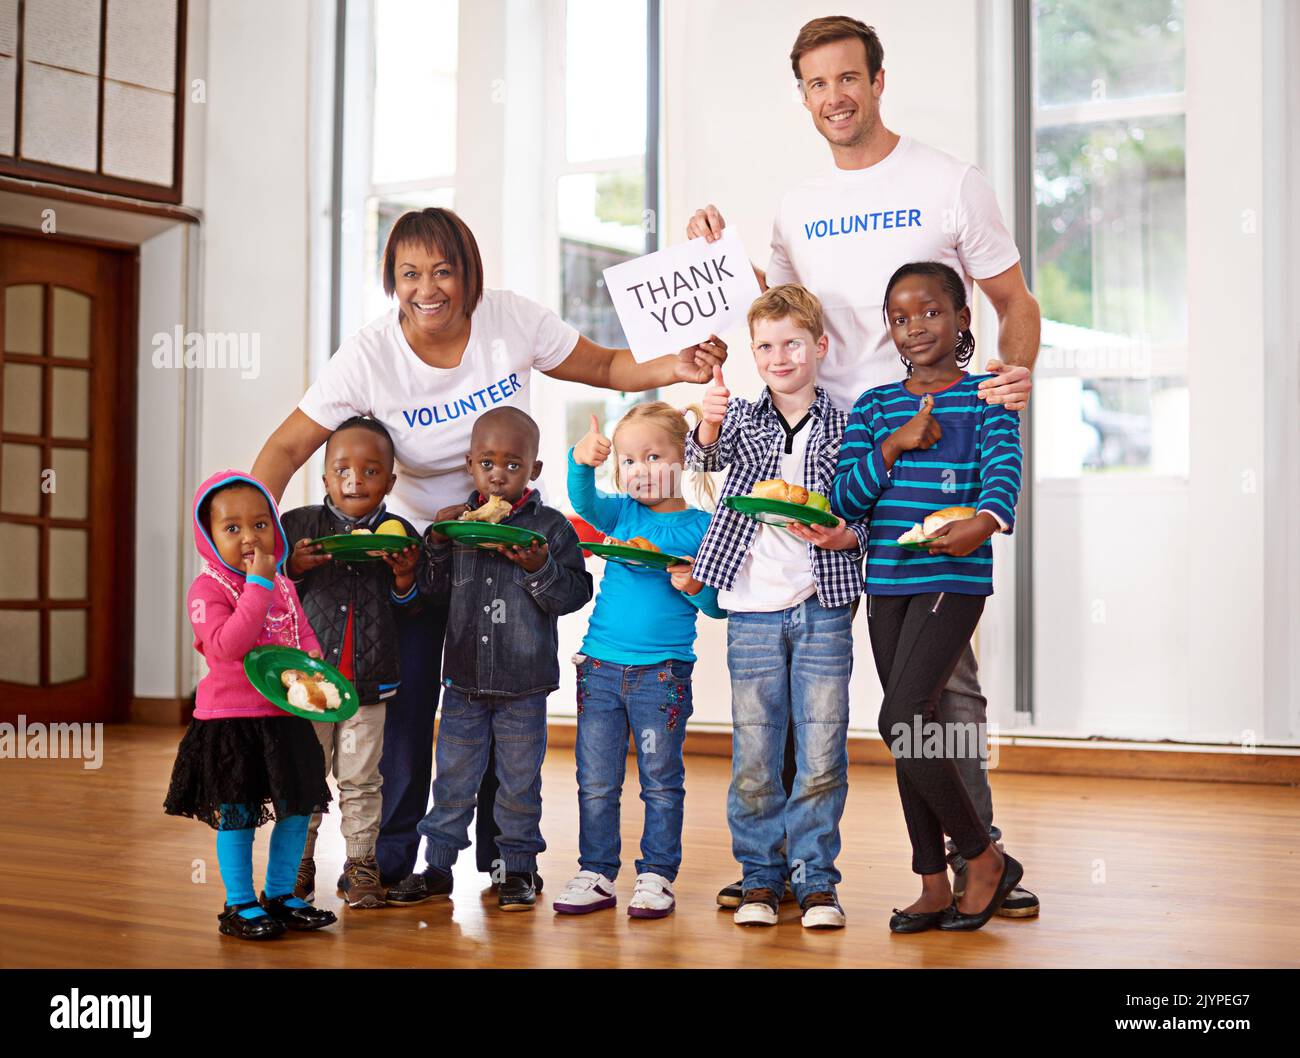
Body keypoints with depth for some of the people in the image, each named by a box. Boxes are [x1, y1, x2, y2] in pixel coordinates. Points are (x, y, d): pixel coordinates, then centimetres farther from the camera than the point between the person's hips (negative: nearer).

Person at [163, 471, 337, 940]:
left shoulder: (283, 587, 8)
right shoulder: (207, 589, -13)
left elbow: (306, 637, 14)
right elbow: (226, 645, -26)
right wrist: (258, 585, -26)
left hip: (284, 718, 7)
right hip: (230, 721, -6)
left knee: (296, 809, 12)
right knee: (237, 814, 0)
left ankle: (280, 894, 27)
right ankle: (240, 905, 14)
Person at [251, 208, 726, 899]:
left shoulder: (512, 321, -14)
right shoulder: (369, 356, -18)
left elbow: (605, 367, -3)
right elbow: (288, 447, -17)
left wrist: (675, 368, -22)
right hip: (415, 537, -1)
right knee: (403, 700, -3)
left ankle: (504, 855, 18)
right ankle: (389, 861, 13)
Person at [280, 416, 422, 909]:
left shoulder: (400, 535, 3)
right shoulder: (298, 526, 0)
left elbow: (407, 614, 6)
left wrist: (405, 580, -14)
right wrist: (294, 569, -15)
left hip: (369, 681, 0)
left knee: (361, 781, 7)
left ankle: (360, 864, 17)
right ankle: (297, 864, 20)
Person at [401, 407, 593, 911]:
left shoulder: (551, 527, -4)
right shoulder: (457, 523, 4)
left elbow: (575, 594, -7)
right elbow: (432, 586, 7)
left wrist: (540, 568, -22)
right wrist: (435, 541, -8)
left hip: (523, 684, -2)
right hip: (464, 679, 3)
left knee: (519, 779, 8)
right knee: (453, 775, 11)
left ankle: (518, 867, 20)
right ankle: (438, 862, 22)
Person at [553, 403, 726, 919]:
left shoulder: (701, 526, -2)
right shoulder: (621, 514, 6)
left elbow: (718, 605, 0)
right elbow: (583, 501, -15)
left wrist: (695, 586, -21)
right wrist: (582, 462, -34)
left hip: (663, 672, -3)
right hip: (600, 664, 3)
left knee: (661, 780, 5)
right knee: (595, 780, 7)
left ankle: (657, 875, 15)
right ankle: (596, 873, 17)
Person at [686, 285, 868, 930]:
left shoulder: (846, 427, 5)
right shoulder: (742, 417, 8)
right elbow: (703, 458, -11)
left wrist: (842, 537, -13)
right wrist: (710, 427, -33)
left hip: (823, 608, -1)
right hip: (753, 610, 1)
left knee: (822, 755, 1)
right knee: (754, 756, 4)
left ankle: (815, 879, 14)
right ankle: (760, 878, 17)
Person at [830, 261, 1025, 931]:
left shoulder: (986, 397, -1)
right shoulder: (874, 406, 11)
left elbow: (1004, 471, -17)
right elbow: (843, 501, 4)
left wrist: (984, 521, -39)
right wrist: (892, 447, -10)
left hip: (954, 579, -5)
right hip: (886, 581, 5)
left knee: (900, 721, -16)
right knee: (908, 733, 9)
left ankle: (985, 859, 2)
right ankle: (935, 886, 19)